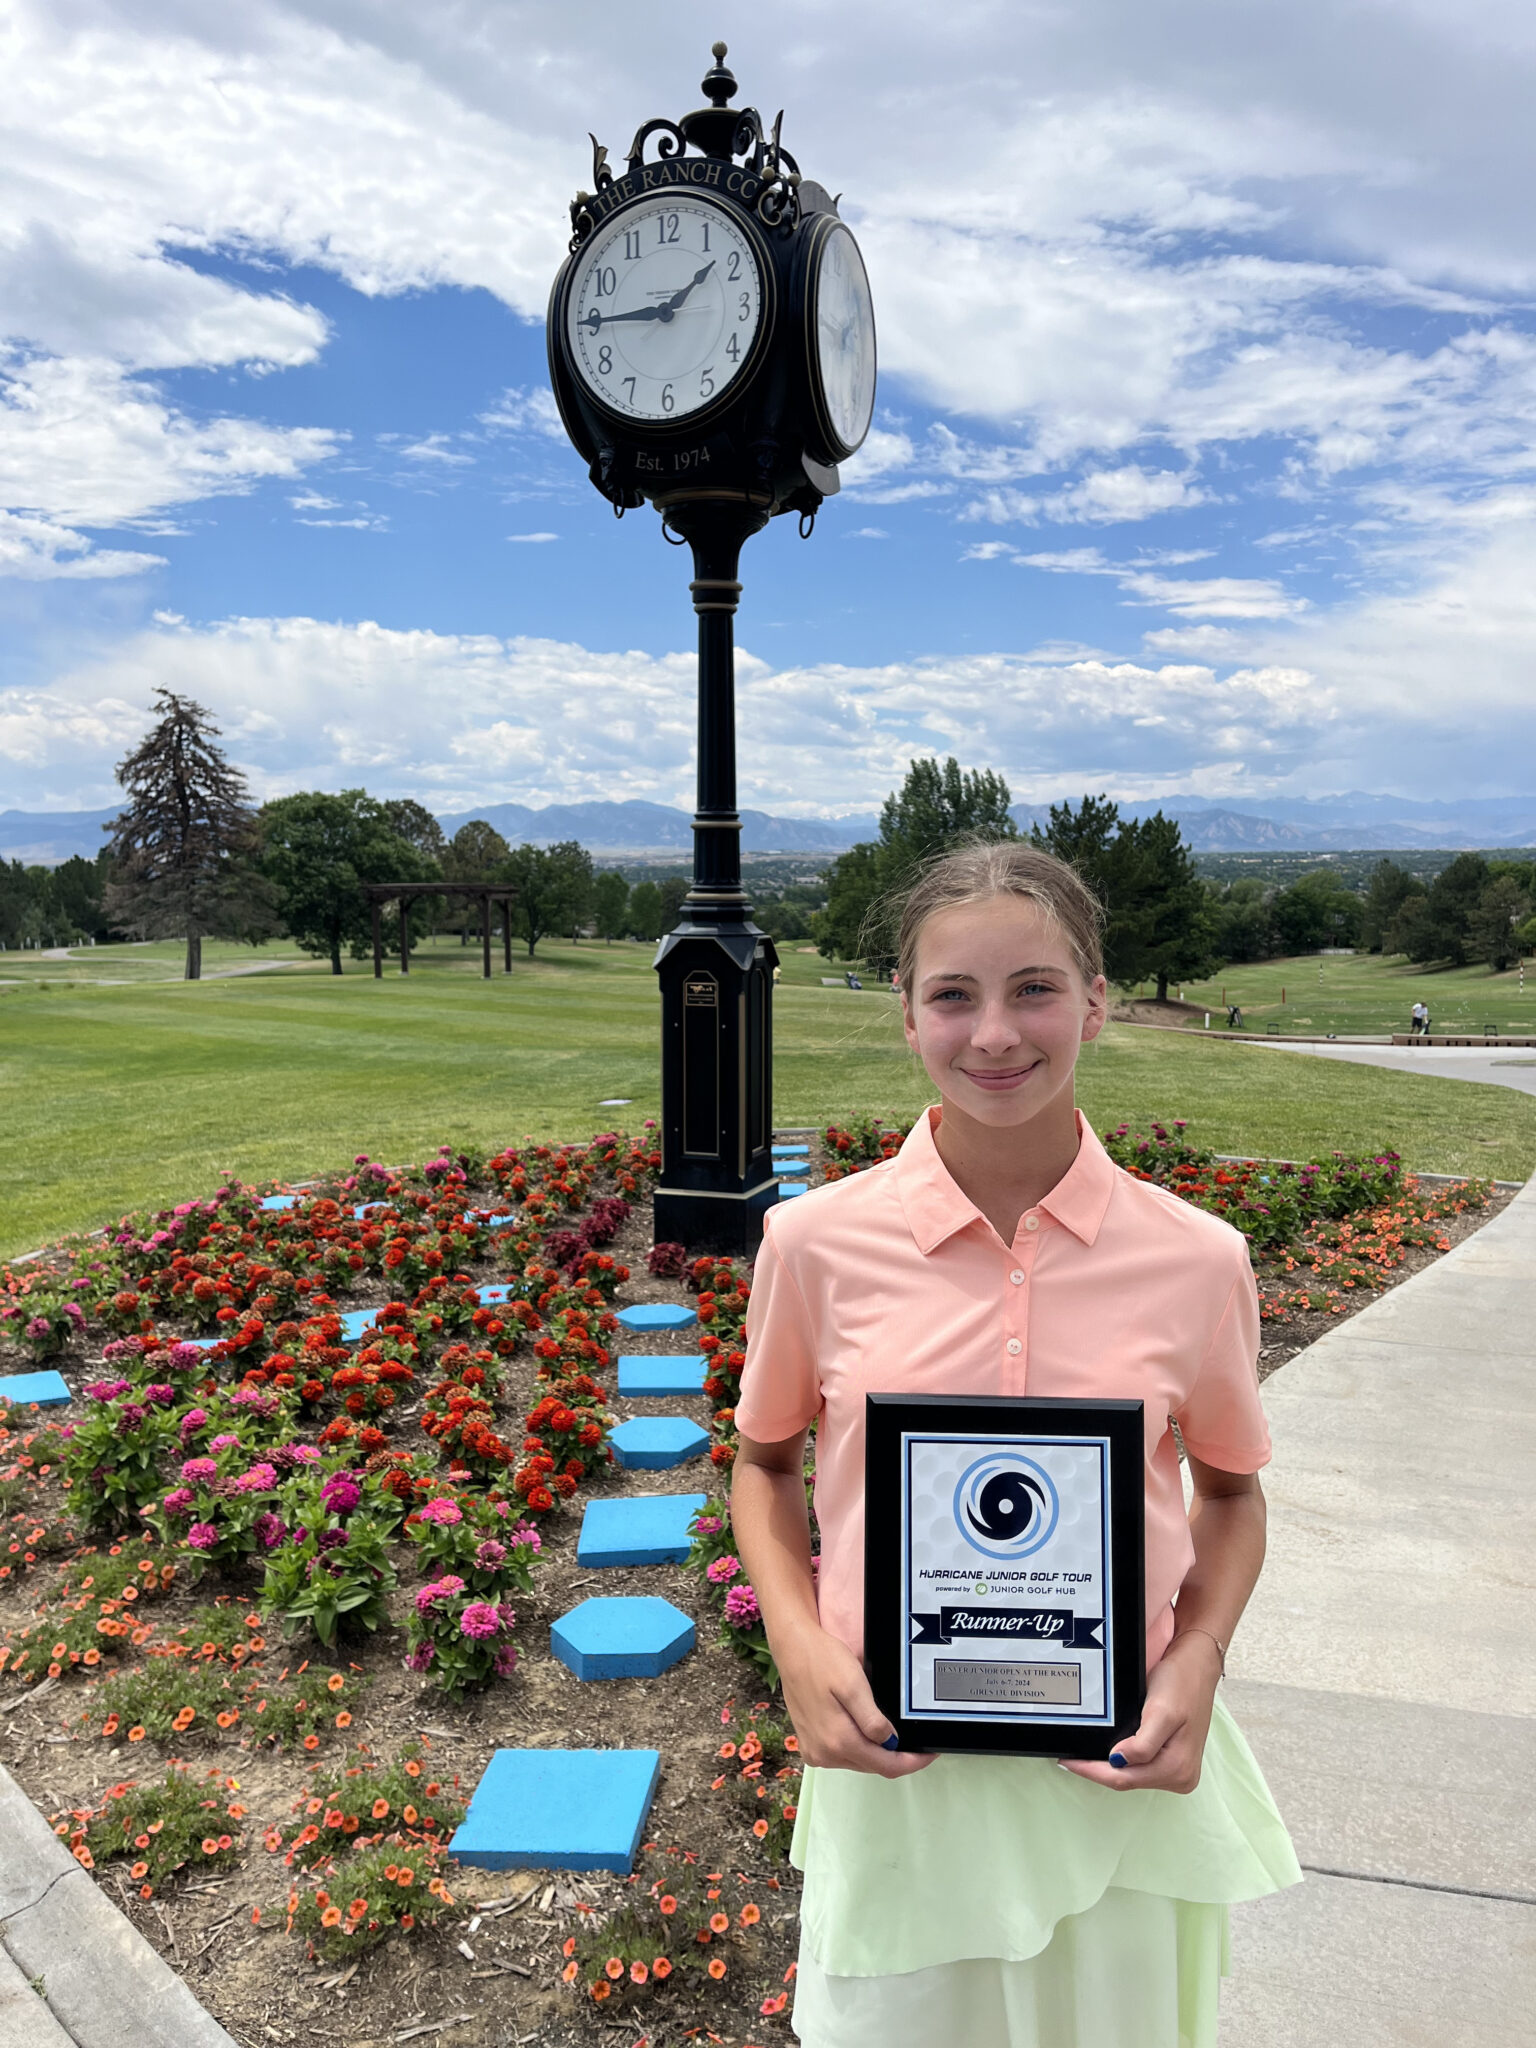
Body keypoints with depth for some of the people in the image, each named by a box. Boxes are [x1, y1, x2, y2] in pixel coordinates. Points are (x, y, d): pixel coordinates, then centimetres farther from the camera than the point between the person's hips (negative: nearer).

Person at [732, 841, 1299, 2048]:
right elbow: (766, 1462, 4)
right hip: (894, 1767, 0)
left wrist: (1198, 1661, -9)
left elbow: (1230, 1487, 6)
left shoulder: (1196, 1261, -11)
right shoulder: (817, 1242, -12)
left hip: (1119, 1775, 1)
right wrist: (798, 1644, -11)